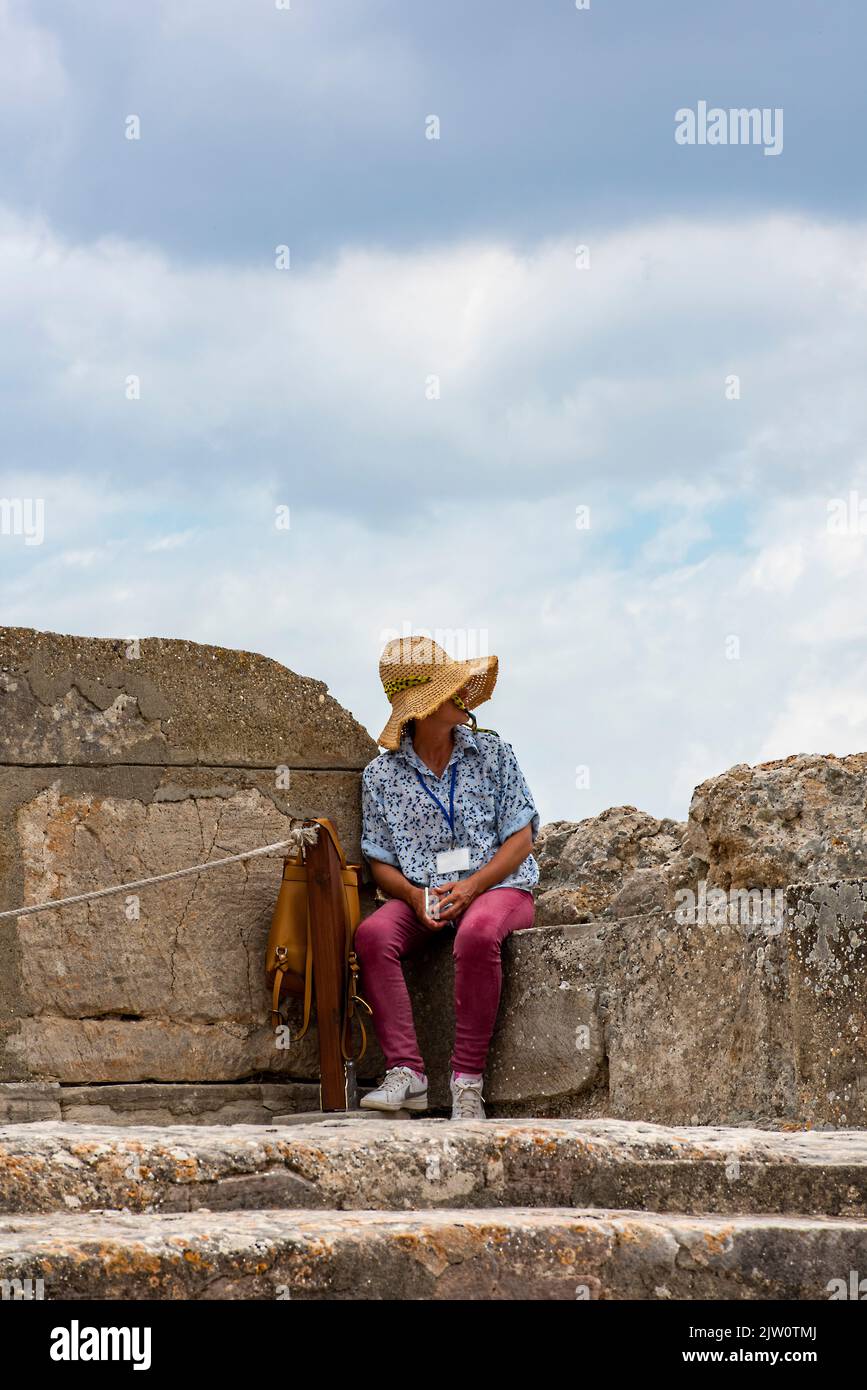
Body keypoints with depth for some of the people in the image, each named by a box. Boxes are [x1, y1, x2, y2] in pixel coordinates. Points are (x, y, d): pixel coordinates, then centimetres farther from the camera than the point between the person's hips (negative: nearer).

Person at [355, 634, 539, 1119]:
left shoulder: (493, 753, 5)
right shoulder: (382, 774, 7)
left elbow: (521, 838, 1)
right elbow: (381, 861, 7)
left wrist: (472, 885, -15)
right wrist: (414, 896, -15)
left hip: (498, 886, -2)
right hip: (422, 896, 2)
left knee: (477, 934, -37)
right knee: (373, 934, -30)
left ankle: (468, 1079, -31)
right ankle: (406, 1072, -33)